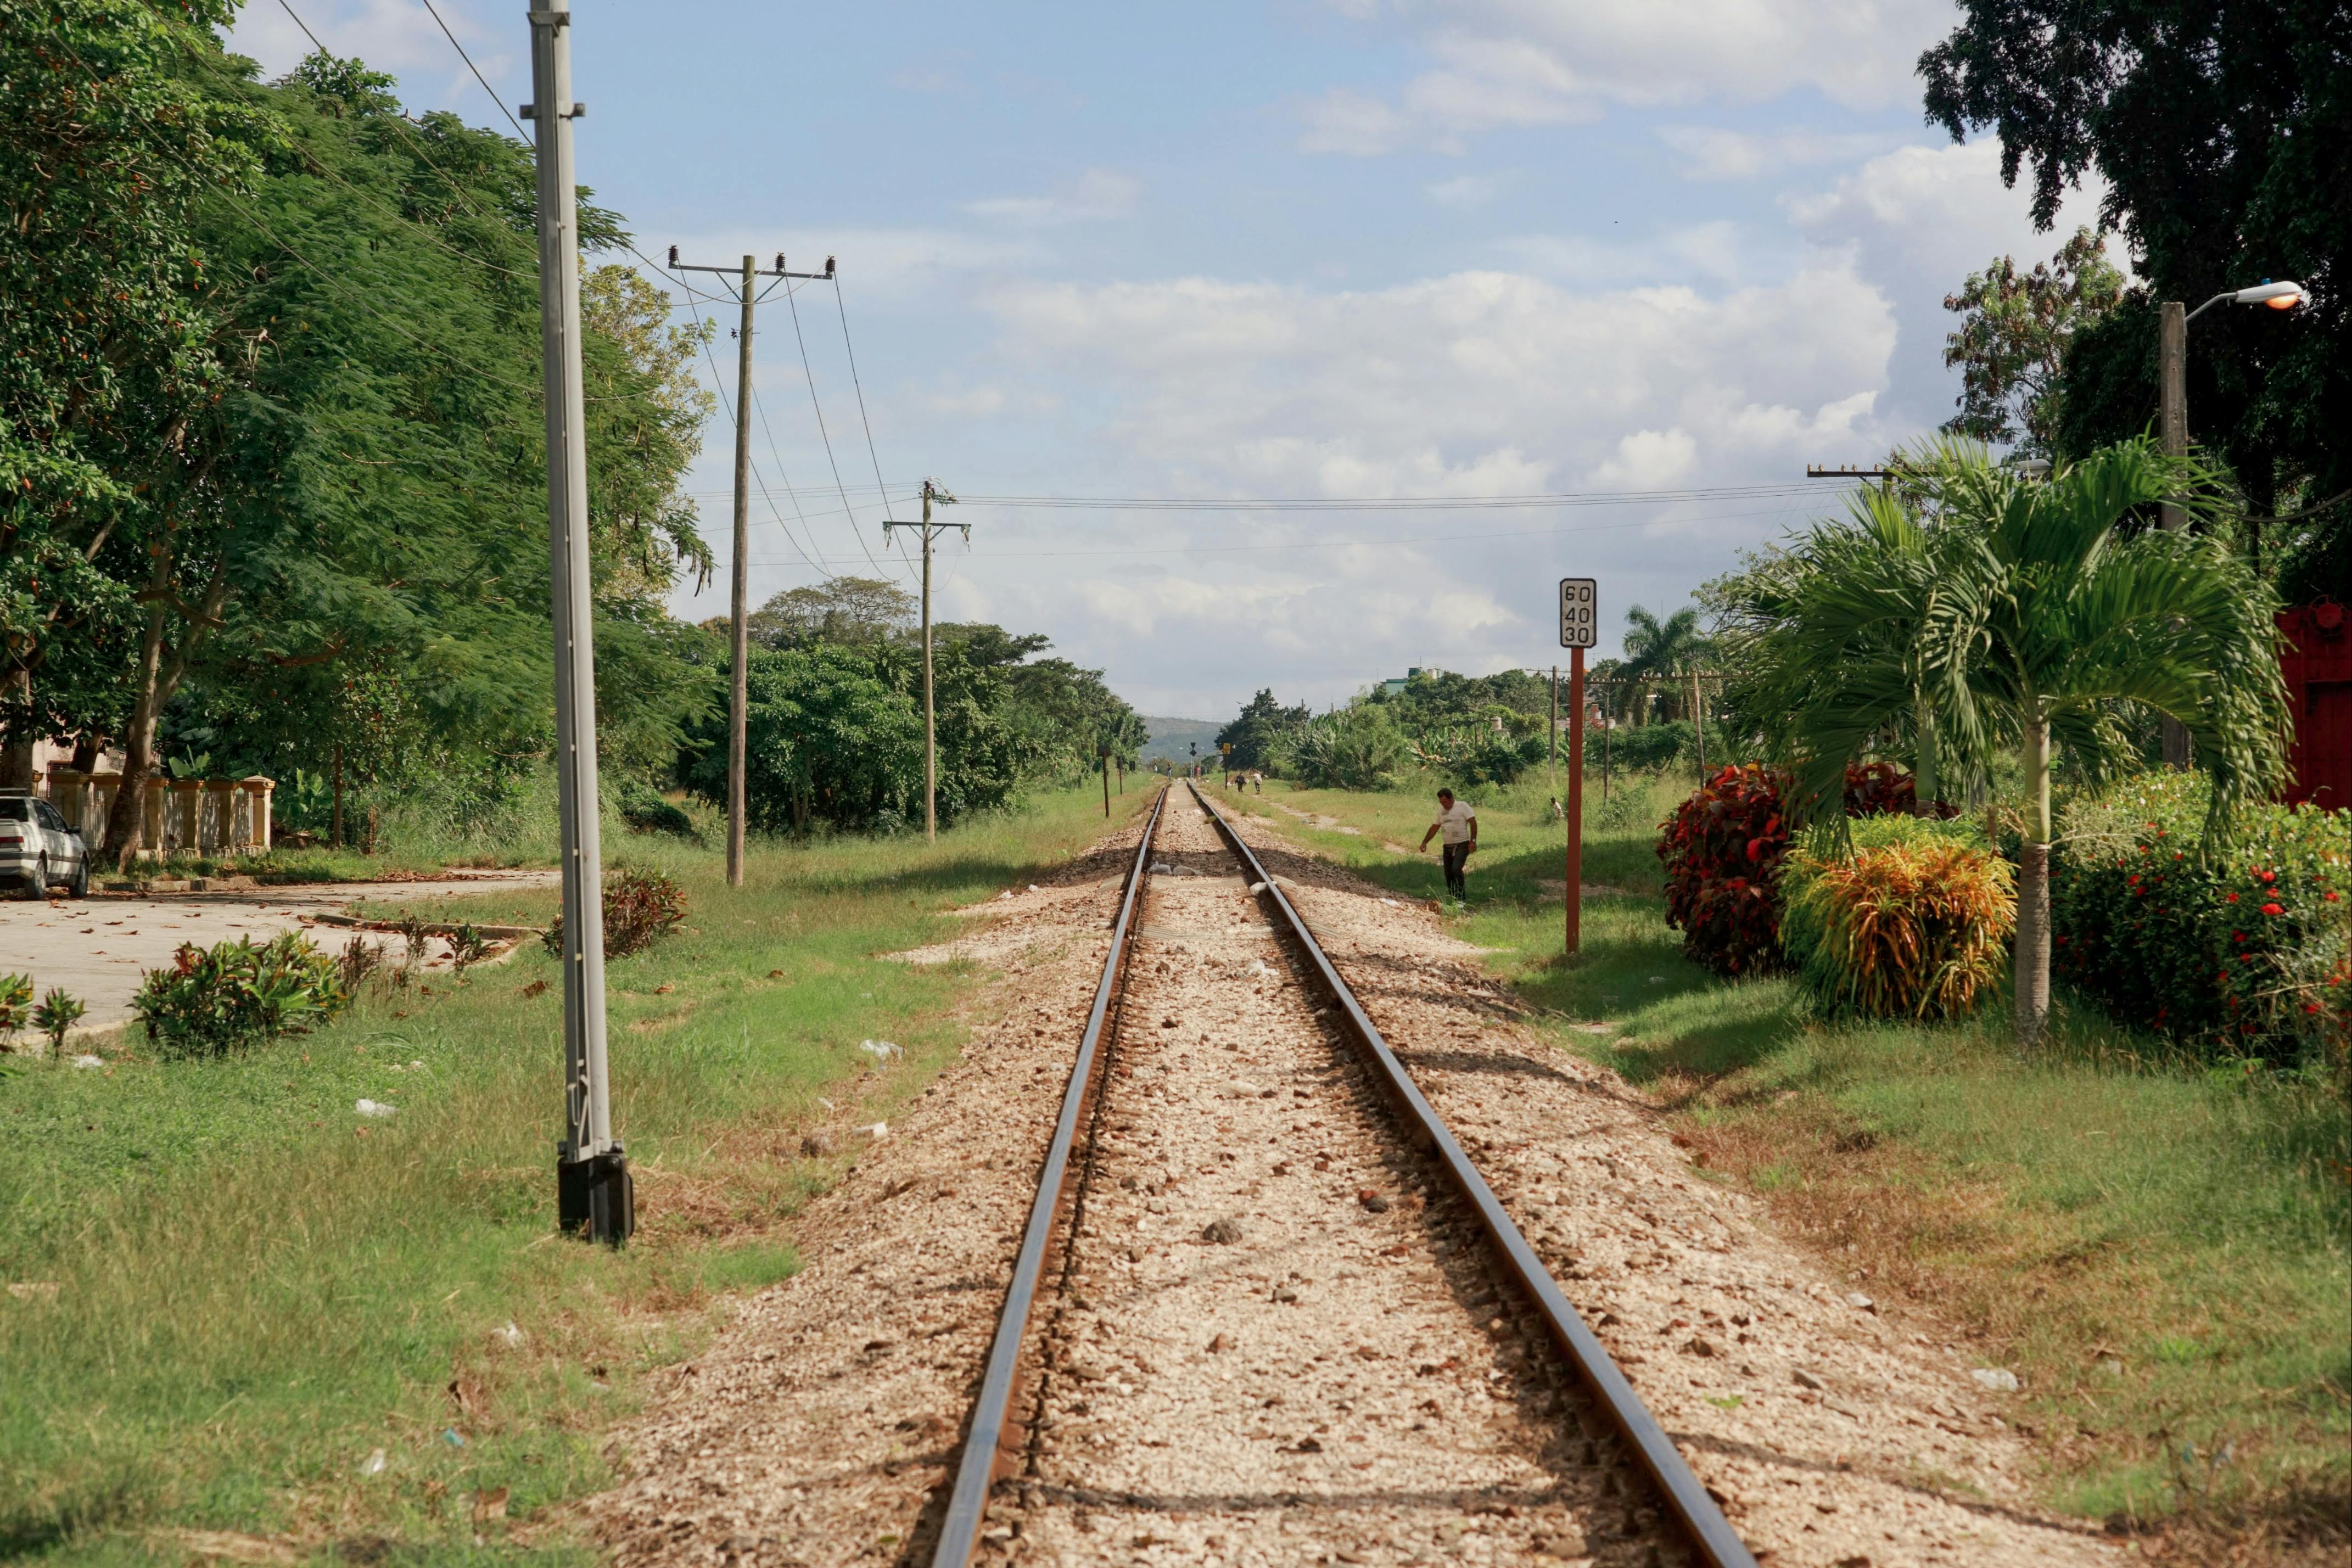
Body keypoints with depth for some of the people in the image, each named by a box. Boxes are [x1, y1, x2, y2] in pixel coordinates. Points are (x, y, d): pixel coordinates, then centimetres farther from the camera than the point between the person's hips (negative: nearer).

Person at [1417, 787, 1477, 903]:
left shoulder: (1463, 806, -6)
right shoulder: (1441, 810, 13)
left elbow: (1473, 823, -11)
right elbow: (1435, 828, 20)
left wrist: (1473, 841, -20)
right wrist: (1425, 842, 15)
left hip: (1462, 845, -7)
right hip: (1448, 846, 7)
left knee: (1456, 869, -22)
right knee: (1448, 874, 5)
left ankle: (1462, 898, -15)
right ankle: (1453, 899, 13)